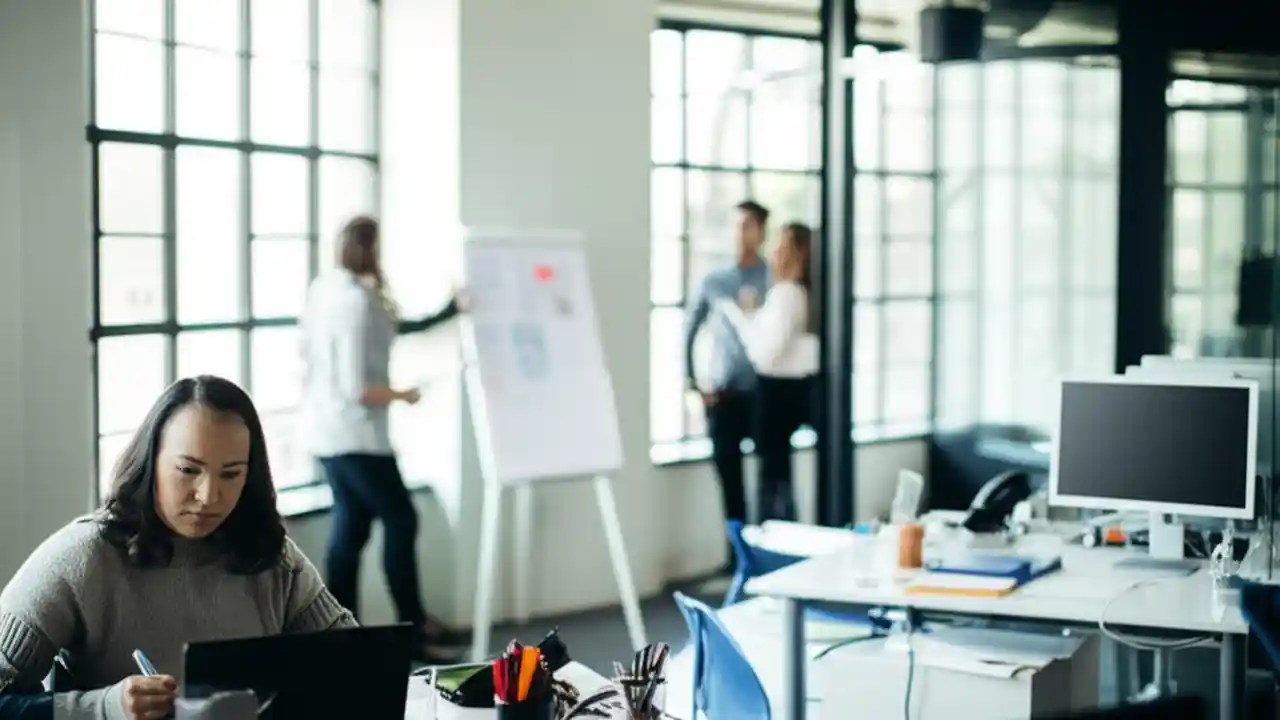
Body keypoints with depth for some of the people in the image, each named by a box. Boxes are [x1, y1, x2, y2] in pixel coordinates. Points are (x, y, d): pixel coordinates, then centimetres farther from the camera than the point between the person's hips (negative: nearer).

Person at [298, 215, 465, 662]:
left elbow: (307, 349, 16)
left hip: (325, 427, 9)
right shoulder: (358, 302, -23)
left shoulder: (324, 287, 5)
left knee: (350, 524, 14)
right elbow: (357, 389, -24)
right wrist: (403, 395, -8)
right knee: (400, 519, 2)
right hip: (353, 432, -9)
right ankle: (415, 629, 10)